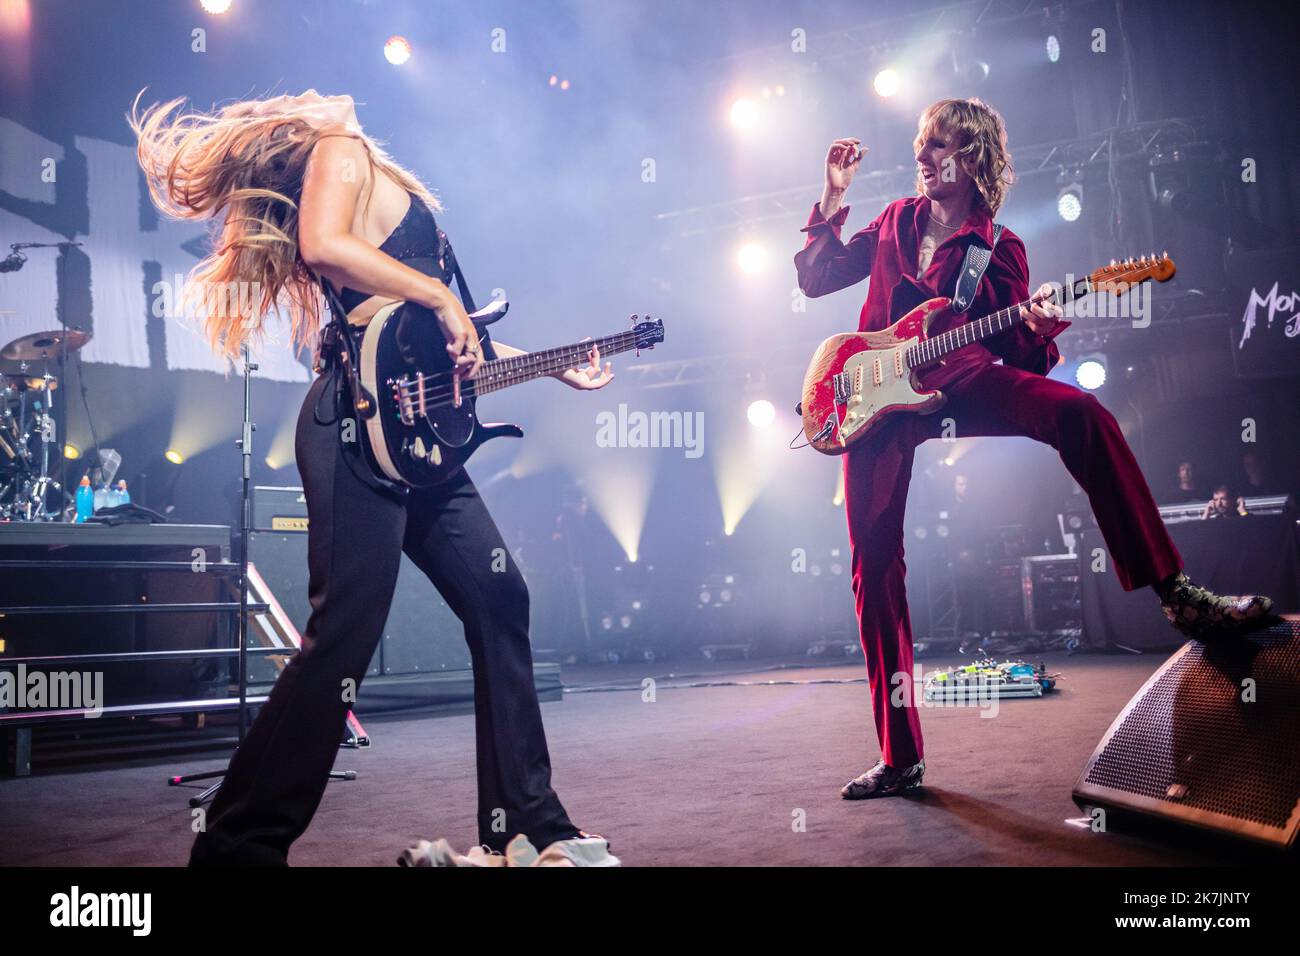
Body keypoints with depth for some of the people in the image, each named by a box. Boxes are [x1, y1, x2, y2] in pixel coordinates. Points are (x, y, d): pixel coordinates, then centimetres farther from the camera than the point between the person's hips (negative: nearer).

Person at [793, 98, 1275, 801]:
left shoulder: (999, 250, 9)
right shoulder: (896, 222, 16)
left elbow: (1017, 357, 6)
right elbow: (813, 278, 16)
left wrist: (1037, 334, -17)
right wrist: (832, 199, 7)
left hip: (960, 380, -1)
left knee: (1081, 413, -30)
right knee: (873, 561, -9)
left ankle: (1178, 594, -22)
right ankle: (900, 755, -2)